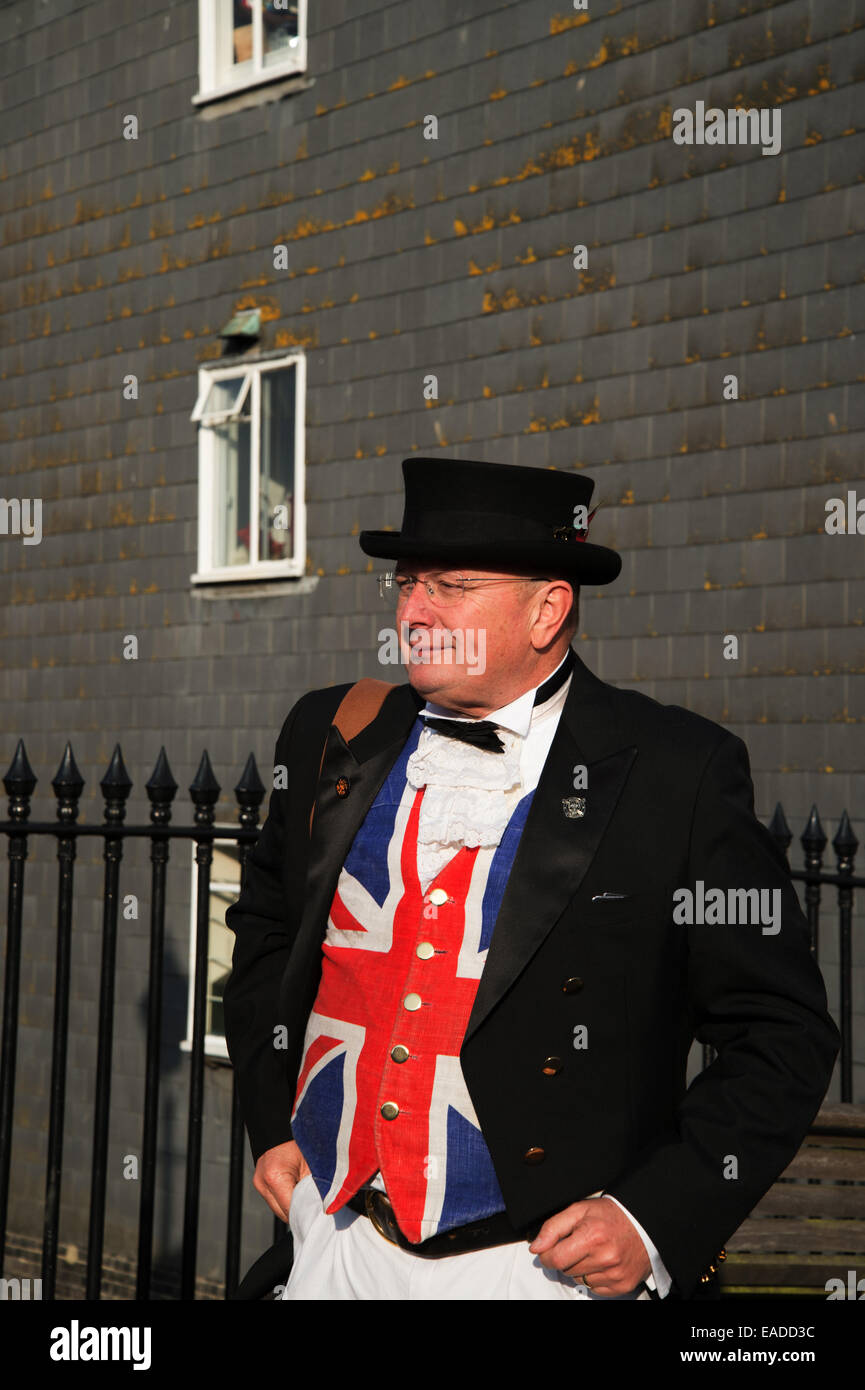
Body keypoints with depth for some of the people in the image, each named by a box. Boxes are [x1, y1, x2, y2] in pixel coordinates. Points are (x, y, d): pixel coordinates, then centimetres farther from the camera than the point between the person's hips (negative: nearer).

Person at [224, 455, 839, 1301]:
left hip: (548, 1264, -4)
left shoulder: (678, 774, -10)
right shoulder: (330, 737, 3)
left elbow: (781, 1035, -7)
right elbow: (267, 924, 20)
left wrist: (658, 1223, -15)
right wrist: (270, 1126, 11)